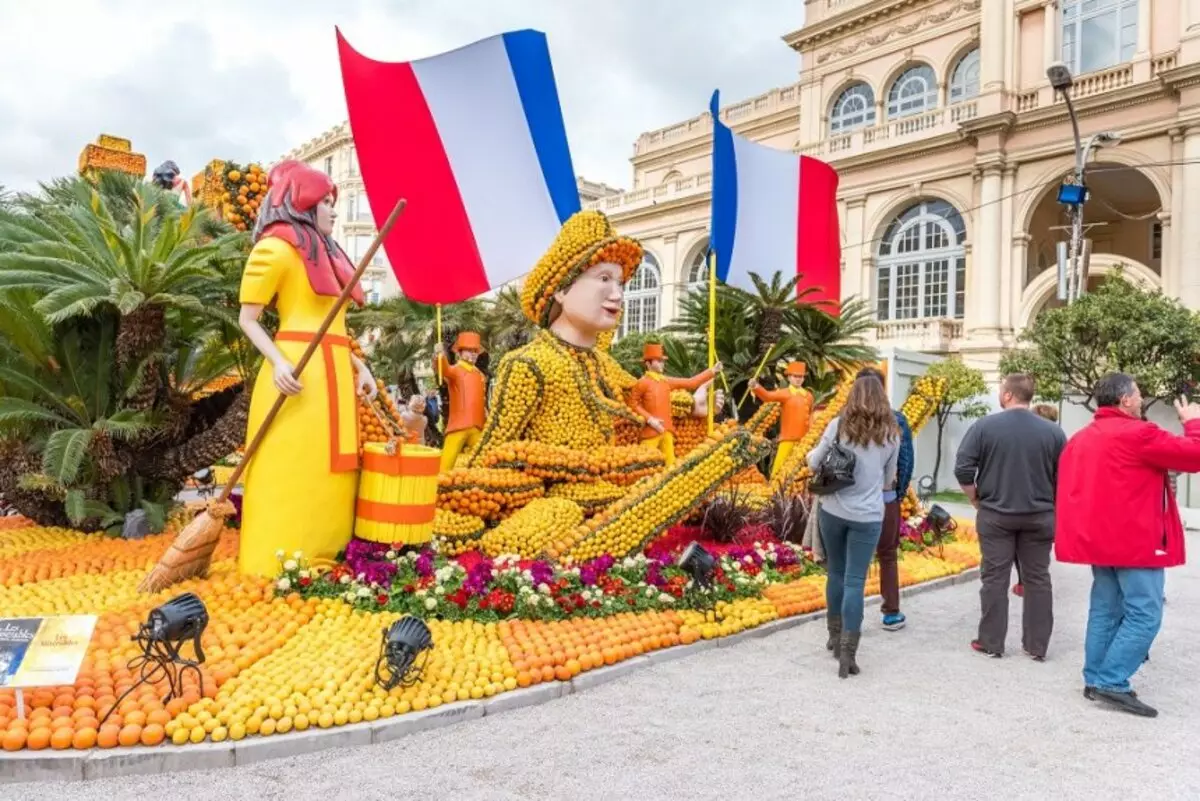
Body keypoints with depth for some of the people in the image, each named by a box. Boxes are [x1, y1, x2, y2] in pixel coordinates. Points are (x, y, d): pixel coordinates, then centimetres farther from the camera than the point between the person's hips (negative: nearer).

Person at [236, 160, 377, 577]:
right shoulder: (278, 246, -2)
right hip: (298, 372, -8)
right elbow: (247, 319, -4)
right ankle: (279, 569, 2)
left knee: (329, 472, 8)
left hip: (335, 373, 8)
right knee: (292, 474, -6)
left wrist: (358, 365, 10)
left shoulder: (325, 251, 21)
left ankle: (324, 564, 14)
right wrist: (279, 362, -19)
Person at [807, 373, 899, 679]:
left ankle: (835, 637, 29)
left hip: (832, 510, 1)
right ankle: (848, 652, -3)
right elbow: (888, 480, 12)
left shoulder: (839, 425, -3)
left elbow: (815, 463, 4)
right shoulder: (891, 434, 2)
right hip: (867, 516, -1)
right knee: (855, 581, 0)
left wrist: (811, 453, 25)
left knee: (836, 573, 16)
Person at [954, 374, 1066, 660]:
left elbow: (963, 469, -11)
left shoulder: (984, 426, -8)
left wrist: (977, 500, 3)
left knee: (994, 578, 5)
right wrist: (1047, 504, 14)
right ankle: (1037, 645, 16)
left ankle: (991, 642, 10)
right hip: (1039, 516, 2)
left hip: (995, 515, -2)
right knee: (1037, 579, 10)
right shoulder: (1053, 432, -1)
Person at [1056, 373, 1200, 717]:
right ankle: (1112, 683, -8)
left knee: (1105, 611, 12)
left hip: (1099, 539, 9)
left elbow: (1069, 487, 16)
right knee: (1143, 615, -4)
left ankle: (1095, 680, 15)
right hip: (1135, 542, -8)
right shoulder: (1139, 434, -13)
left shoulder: (1080, 438, 13)